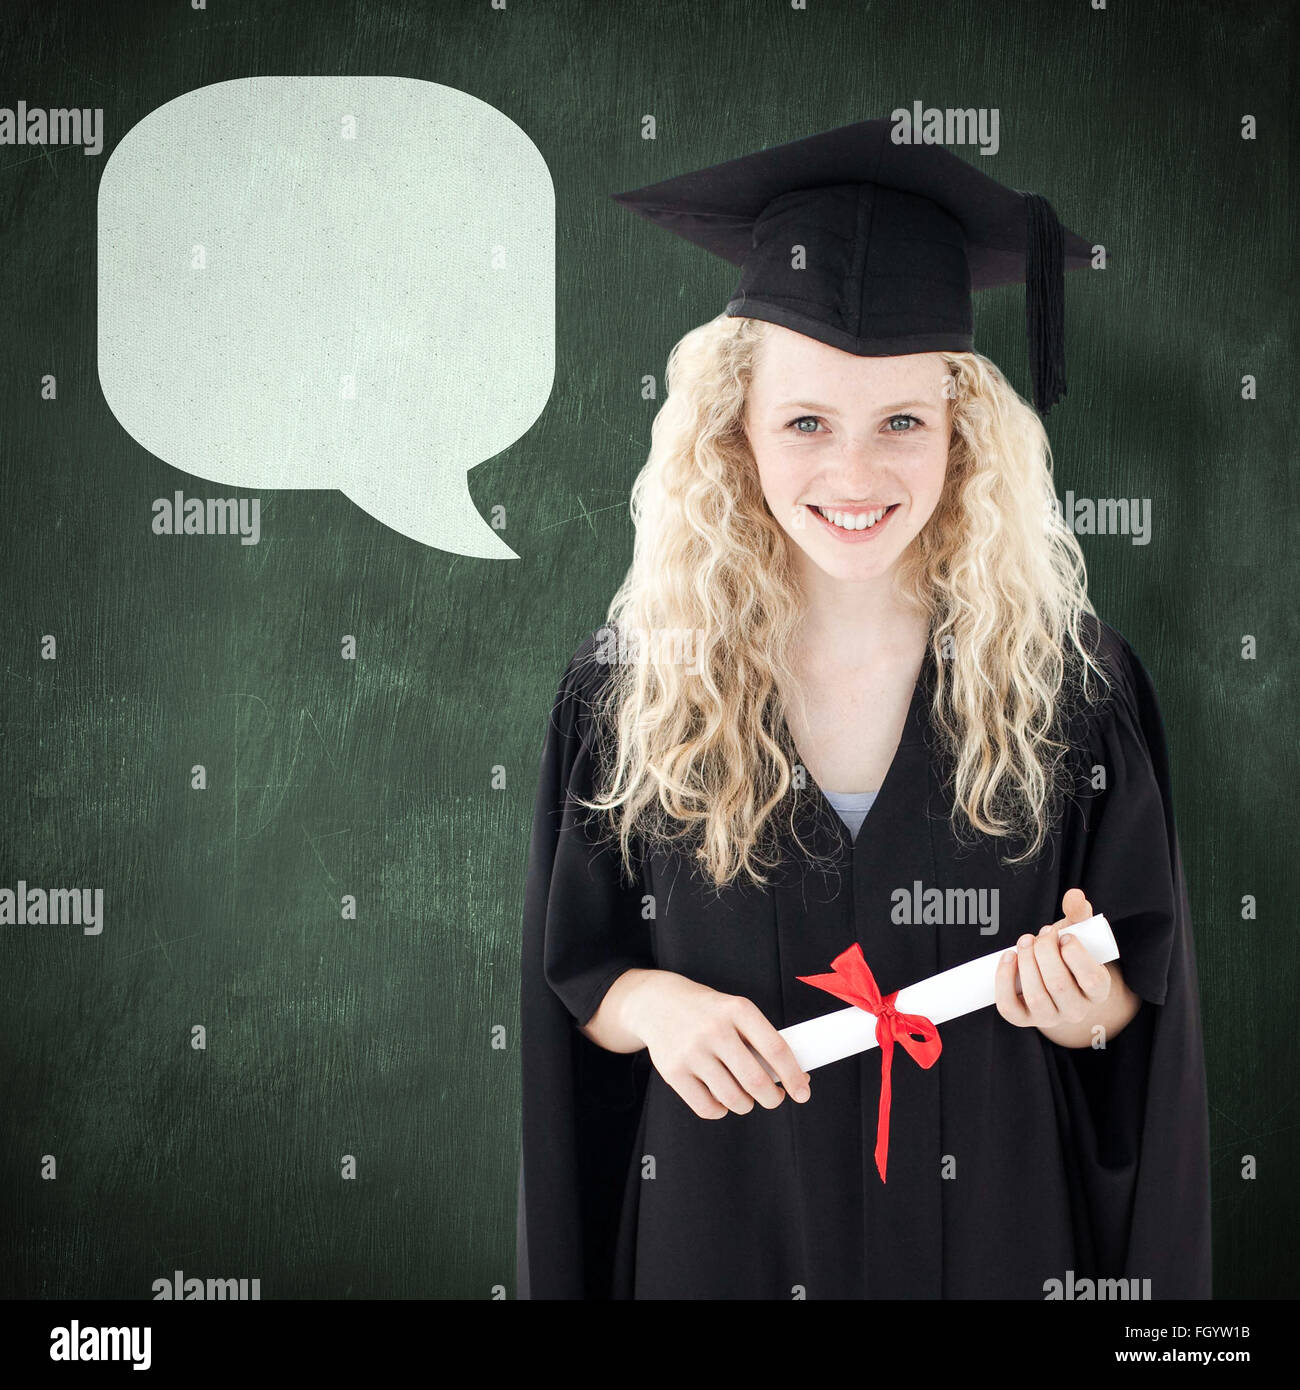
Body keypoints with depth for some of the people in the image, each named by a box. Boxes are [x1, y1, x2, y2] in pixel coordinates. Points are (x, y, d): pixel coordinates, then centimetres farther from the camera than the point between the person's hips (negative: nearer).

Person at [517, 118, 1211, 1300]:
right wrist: (652, 1003, -19)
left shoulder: (1069, 682, -9)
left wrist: (1088, 1006, -22)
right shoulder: (632, 684, -8)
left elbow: (1146, 994, -1)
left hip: (990, 1222, 0)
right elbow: (569, 972, 0)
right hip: (718, 1223, 0)